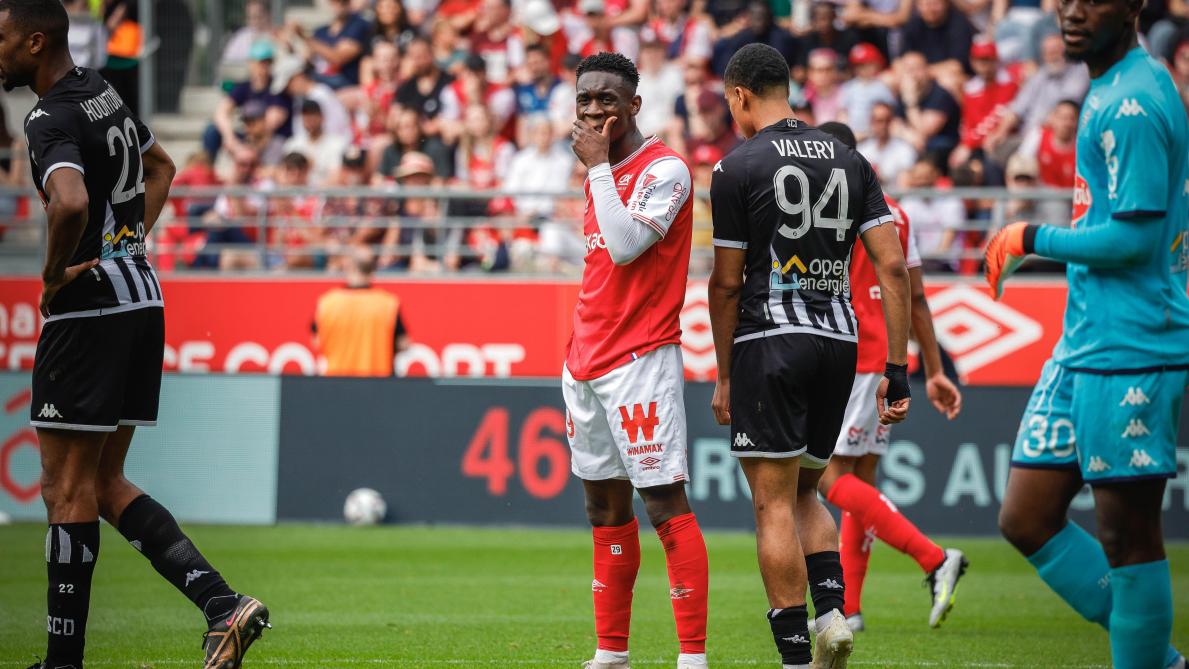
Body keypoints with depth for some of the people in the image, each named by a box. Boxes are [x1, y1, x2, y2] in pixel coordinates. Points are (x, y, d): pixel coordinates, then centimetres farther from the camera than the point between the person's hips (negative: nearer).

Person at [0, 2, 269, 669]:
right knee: (105, 483, 13)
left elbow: (70, 201, -36)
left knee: (68, 486, -3)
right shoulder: (104, 93, 14)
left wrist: (56, 274, -18)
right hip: (143, 297, 9)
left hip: (89, 309, -9)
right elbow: (161, 166, 31)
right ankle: (223, 603, 0)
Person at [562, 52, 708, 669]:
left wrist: (598, 167, -16)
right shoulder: (603, 173, 16)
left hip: (640, 359, -9)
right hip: (587, 359, 9)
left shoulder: (664, 169, -11)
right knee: (605, 506, 11)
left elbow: (625, 246, -23)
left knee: (665, 502, -12)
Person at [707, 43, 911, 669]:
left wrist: (724, 377, 6)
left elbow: (726, 284, -3)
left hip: (770, 340, -5)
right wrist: (897, 370, 5)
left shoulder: (738, 167, -4)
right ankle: (832, 611, -2)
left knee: (775, 504, -2)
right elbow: (893, 268, 4)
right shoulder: (848, 160, 10)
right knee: (804, 493, 19)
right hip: (840, 340, 5)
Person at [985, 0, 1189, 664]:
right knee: (1027, 518, 10)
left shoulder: (1133, 104, -16)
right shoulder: (1111, 88, 15)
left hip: (1128, 353, -10)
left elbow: (1135, 237, -21)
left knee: (1128, 537, -3)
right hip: (1084, 342, 10)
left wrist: (1032, 238, -10)